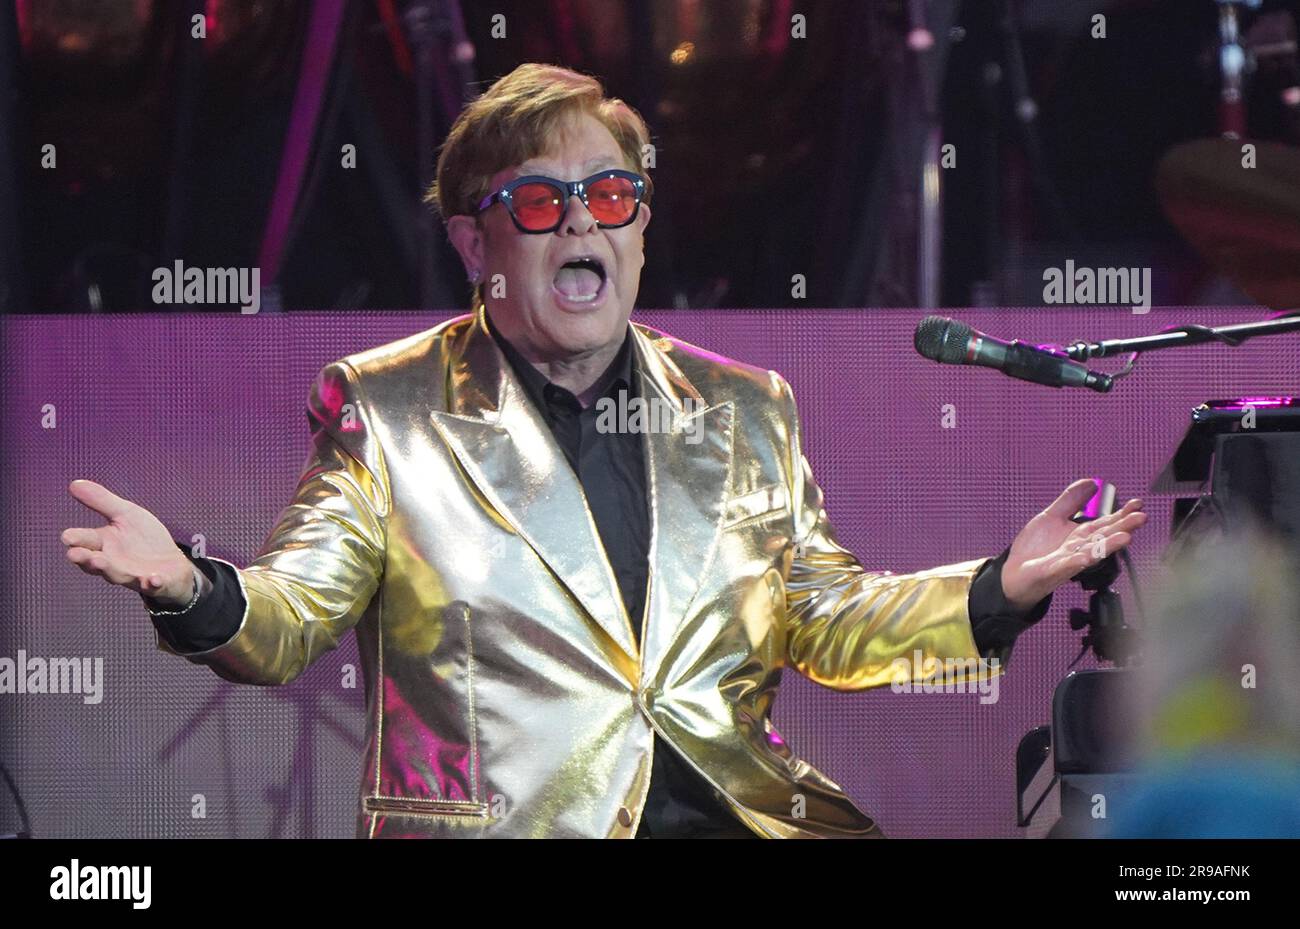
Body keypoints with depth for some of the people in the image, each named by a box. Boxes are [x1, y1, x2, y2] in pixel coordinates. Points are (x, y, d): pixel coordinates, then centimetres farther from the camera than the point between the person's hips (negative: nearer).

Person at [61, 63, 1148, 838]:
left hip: (740, 815, 3)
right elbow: (287, 622, 3)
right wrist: (190, 588, -20)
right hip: (502, 824, -3)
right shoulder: (384, 407, 9)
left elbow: (824, 623, 22)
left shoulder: (744, 408, 20)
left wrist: (998, 591, 6)